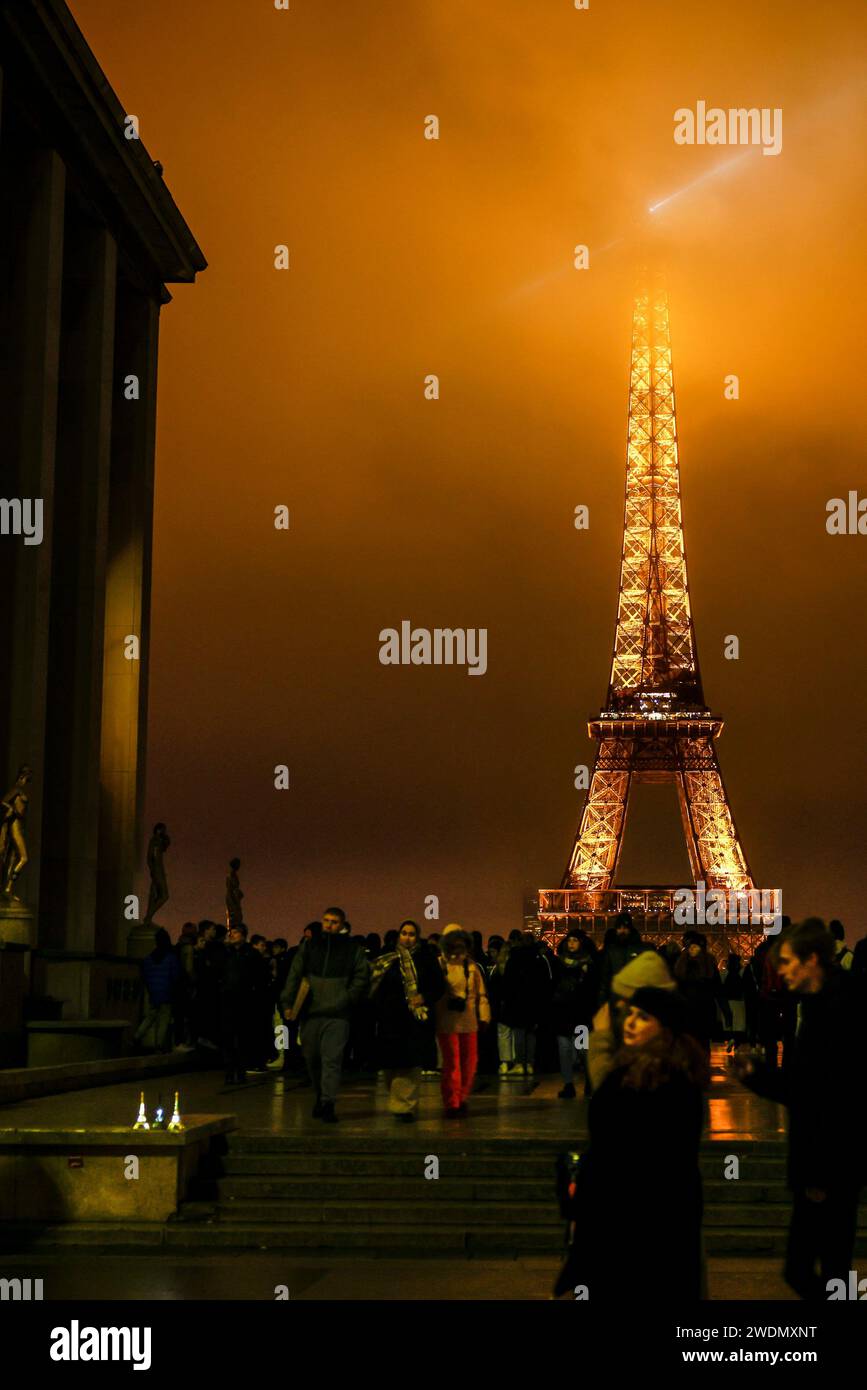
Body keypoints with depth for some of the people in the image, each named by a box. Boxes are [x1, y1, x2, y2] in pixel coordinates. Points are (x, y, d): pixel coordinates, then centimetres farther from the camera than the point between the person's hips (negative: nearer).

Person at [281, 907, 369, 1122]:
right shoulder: (308, 946, 9)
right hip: (310, 1013, 3)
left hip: (337, 1015, -3)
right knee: (312, 1058, 11)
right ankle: (320, 1096, 30)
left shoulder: (351, 949, 4)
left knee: (332, 1060, -12)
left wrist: (349, 998, -4)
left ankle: (328, 1104, -13)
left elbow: (362, 975, 6)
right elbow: (294, 975, 8)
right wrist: (288, 1003, 0)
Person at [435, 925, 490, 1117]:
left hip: (469, 1023, 4)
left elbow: (481, 993, 11)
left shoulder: (471, 966, 10)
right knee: (451, 1064, -2)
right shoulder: (439, 966, 0)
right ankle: (451, 1104, 5)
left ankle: (462, 1099, 23)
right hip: (446, 1023, -4)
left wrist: (484, 1016, 5)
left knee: (470, 1063, 7)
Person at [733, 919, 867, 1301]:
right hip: (815, 1157, 9)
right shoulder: (815, 1006, 9)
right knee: (800, 1268, 18)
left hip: (832, 1161, -9)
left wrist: (822, 1172, -22)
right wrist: (756, 1072, 0)